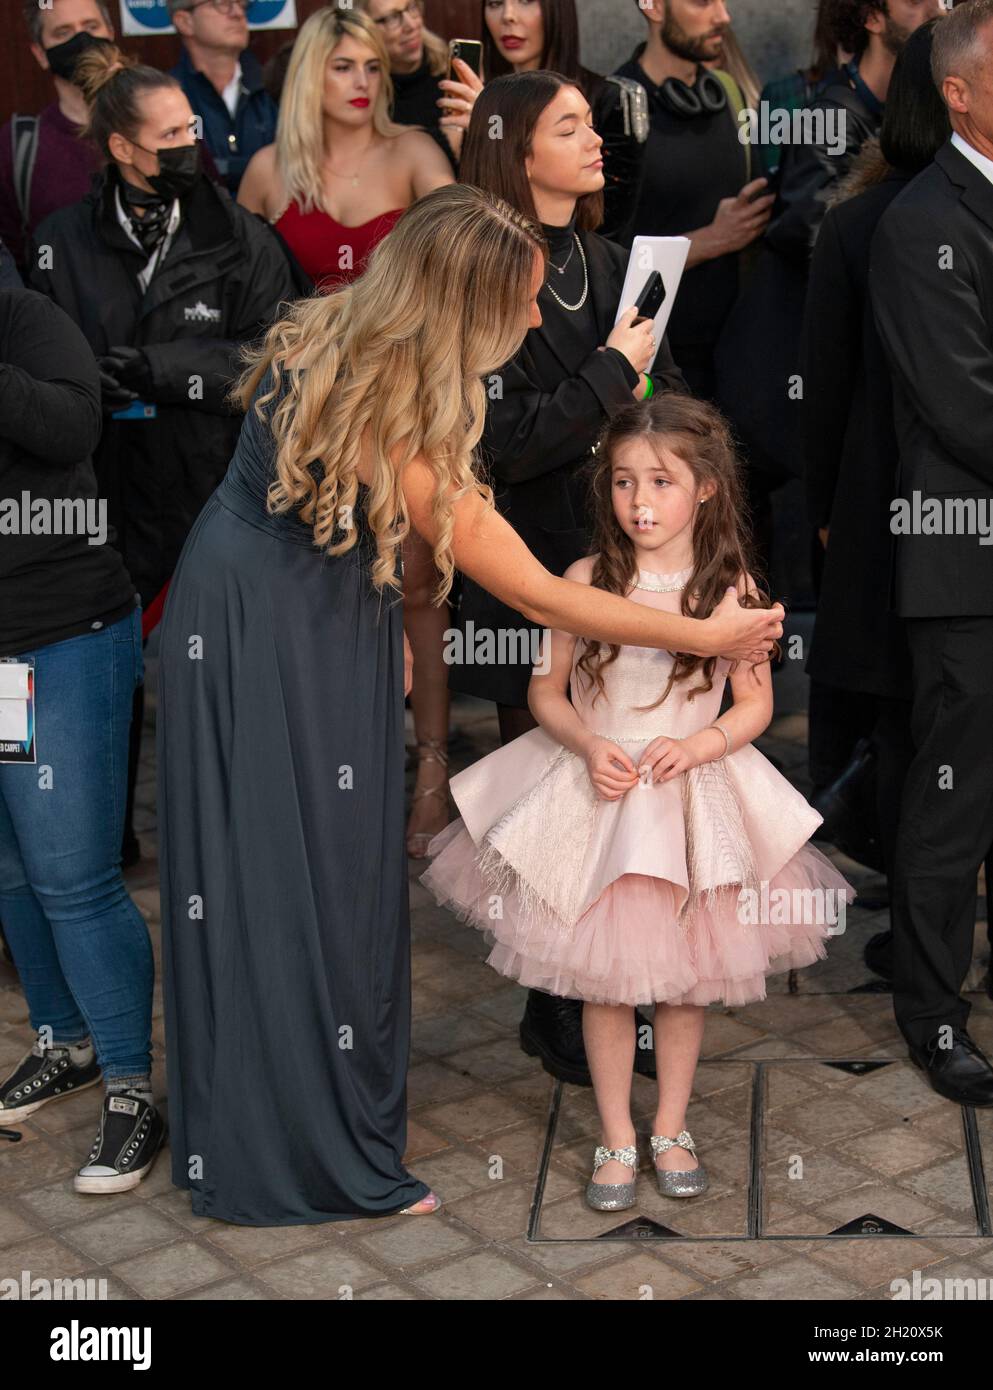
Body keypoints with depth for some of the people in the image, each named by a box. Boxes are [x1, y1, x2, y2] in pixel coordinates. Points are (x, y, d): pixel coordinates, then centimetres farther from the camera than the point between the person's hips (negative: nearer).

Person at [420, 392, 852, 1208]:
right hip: (598, 798, 0)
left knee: (688, 974, 11)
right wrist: (589, 745, -18)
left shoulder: (731, 587, -6)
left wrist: (699, 744, -18)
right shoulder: (588, 581, -7)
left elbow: (755, 704, 0)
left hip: (695, 799, 1)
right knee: (603, 977, 6)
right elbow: (546, 691, 0)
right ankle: (617, 1140, 22)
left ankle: (671, 1131, 30)